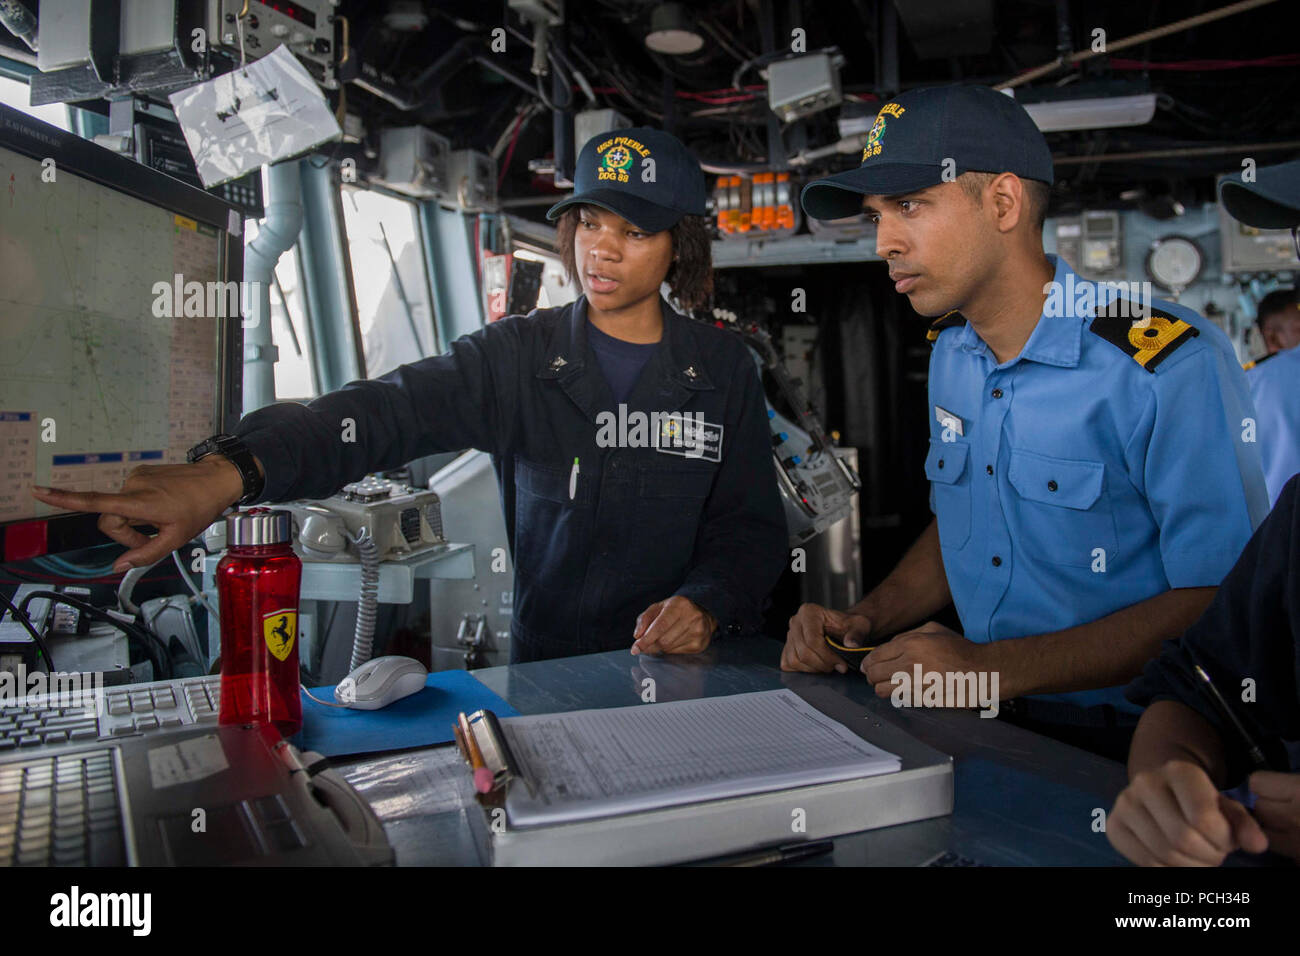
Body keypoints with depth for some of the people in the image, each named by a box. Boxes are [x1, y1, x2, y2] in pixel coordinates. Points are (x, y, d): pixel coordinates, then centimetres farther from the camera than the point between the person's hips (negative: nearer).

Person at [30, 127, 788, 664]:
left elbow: (753, 523, 7)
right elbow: (384, 411, -16)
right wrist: (229, 470, -33)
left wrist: (707, 603, -15)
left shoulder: (723, 368, 5)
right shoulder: (519, 356, 0)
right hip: (547, 666, 0)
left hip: (695, 678, 1)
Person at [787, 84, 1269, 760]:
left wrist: (994, 667, -25)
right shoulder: (949, 353, 9)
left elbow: (1221, 598, -18)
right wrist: (865, 621, 3)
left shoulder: (1170, 366, -16)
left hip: (1129, 744, -6)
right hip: (987, 726, 7)